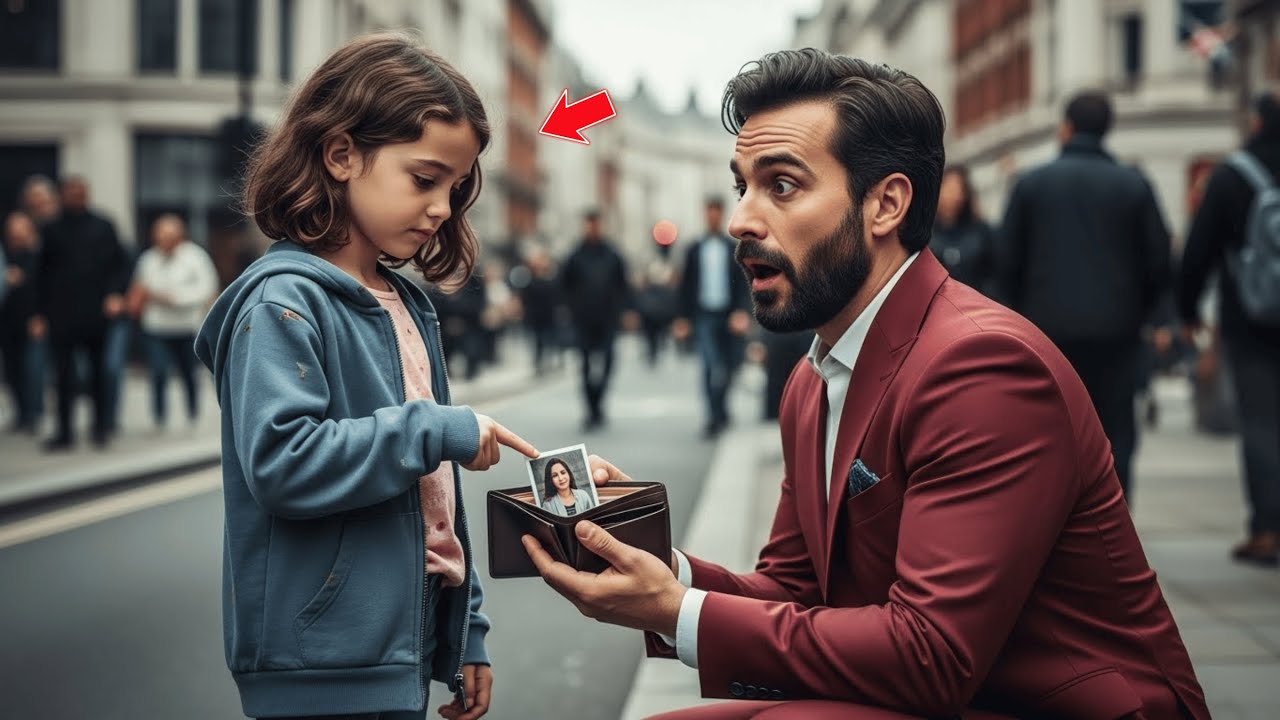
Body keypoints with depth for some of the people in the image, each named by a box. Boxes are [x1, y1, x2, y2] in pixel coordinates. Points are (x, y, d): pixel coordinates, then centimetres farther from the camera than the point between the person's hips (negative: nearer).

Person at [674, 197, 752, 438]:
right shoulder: (694, 250, 8)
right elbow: (686, 285, 9)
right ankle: (717, 416, -10)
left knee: (730, 364, 7)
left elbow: (743, 283, 2)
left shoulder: (735, 249, 7)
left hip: (730, 317, 1)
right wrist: (684, 317, 4)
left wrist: (741, 311, -12)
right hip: (705, 316, -1)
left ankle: (717, 413, 28)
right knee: (712, 367, -13)